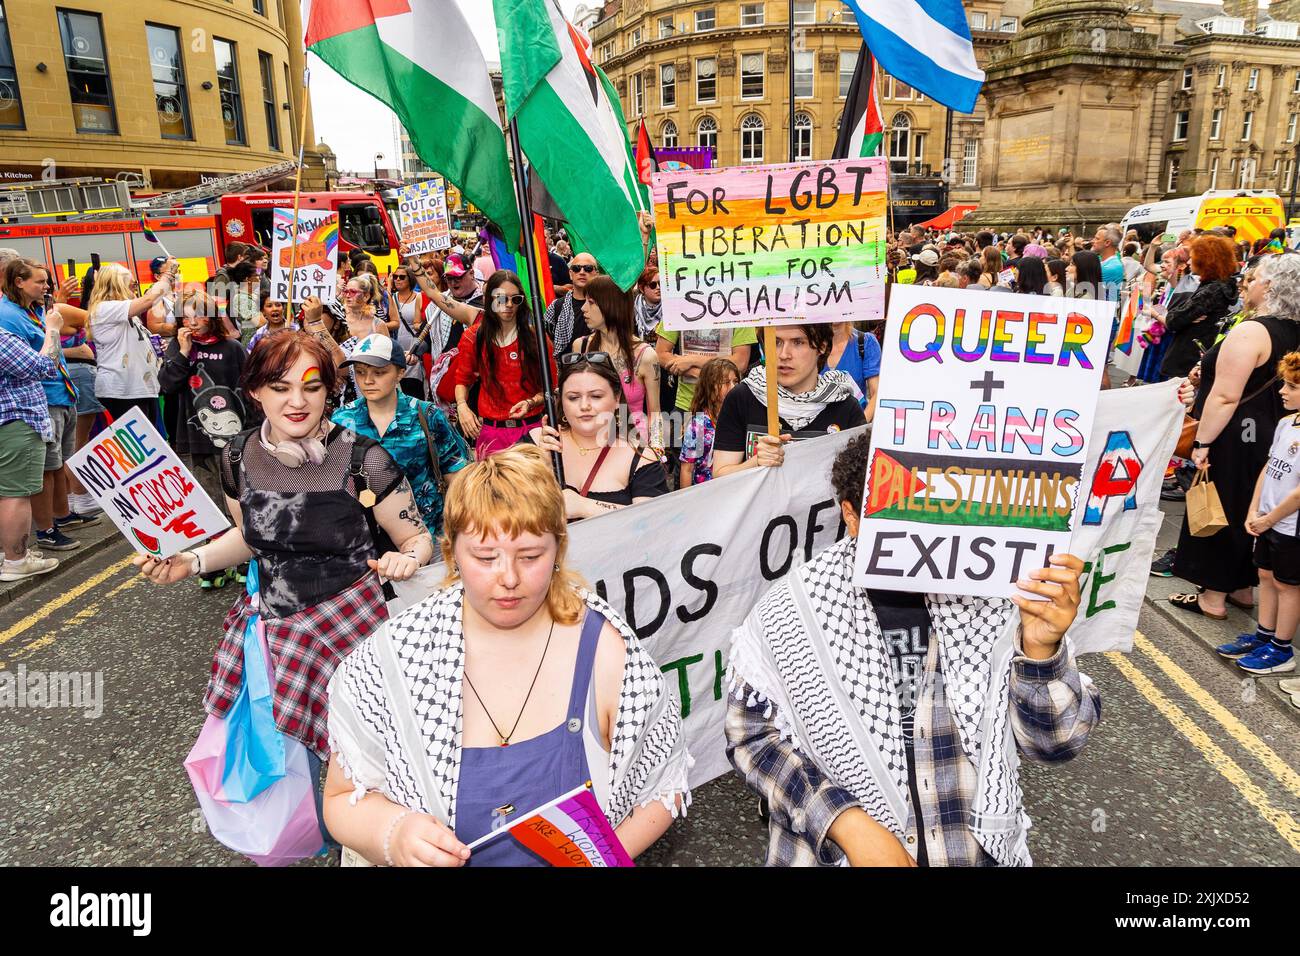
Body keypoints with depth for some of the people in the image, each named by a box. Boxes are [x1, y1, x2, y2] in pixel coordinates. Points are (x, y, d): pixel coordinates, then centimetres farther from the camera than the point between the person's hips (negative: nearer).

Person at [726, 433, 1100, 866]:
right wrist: (845, 820, -13)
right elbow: (752, 734, -2)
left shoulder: (991, 600, -4)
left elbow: (1055, 742, -2)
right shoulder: (790, 612, -8)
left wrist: (1041, 647, -20)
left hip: (981, 849, 2)